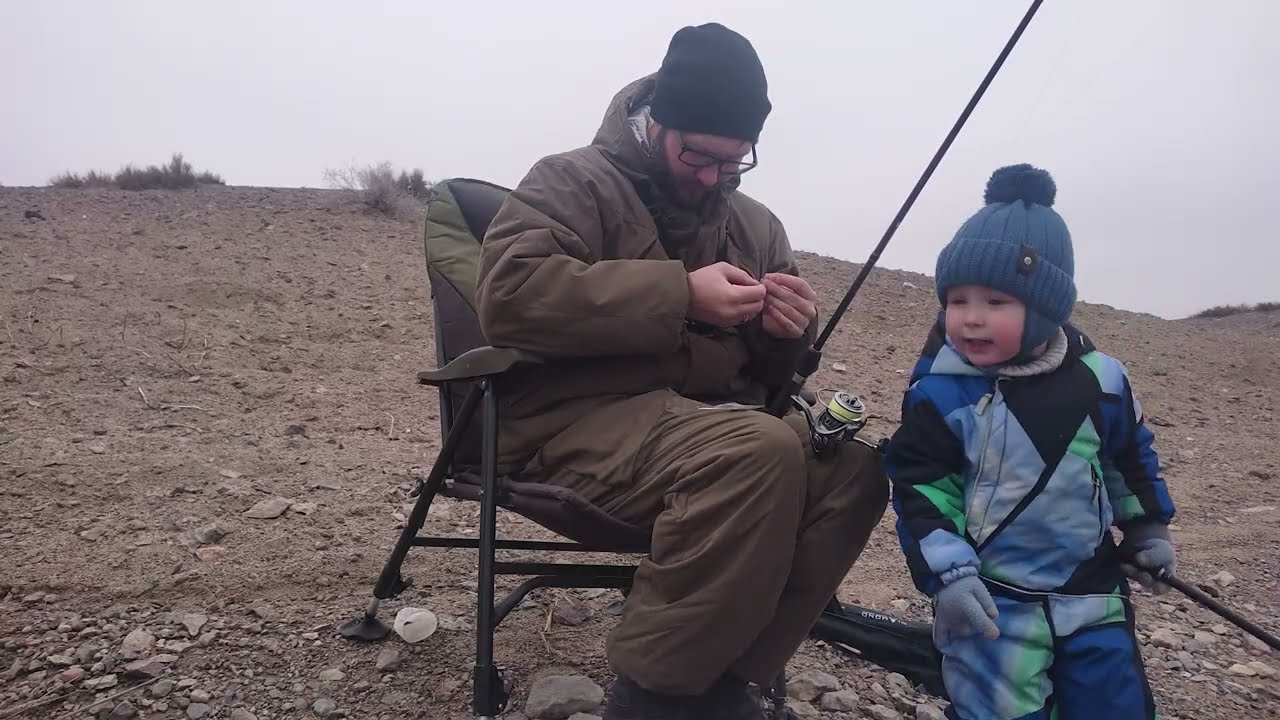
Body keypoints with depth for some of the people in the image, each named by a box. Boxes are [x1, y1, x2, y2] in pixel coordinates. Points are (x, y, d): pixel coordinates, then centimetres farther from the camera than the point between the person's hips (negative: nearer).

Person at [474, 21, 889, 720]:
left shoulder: (755, 224, 18)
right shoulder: (573, 182, 0)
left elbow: (767, 373, 20)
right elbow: (509, 295, -19)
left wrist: (787, 335, -6)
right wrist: (681, 294, -23)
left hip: (711, 421, 6)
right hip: (582, 419, -6)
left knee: (852, 466, -21)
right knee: (760, 452, -33)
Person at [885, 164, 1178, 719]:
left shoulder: (1098, 380, -4)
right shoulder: (942, 391, -15)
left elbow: (1131, 455, 13)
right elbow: (918, 484, -12)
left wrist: (1149, 530, 19)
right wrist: (946, 572, -19)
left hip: (1092, 589, 4)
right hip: (993, 596, -3)